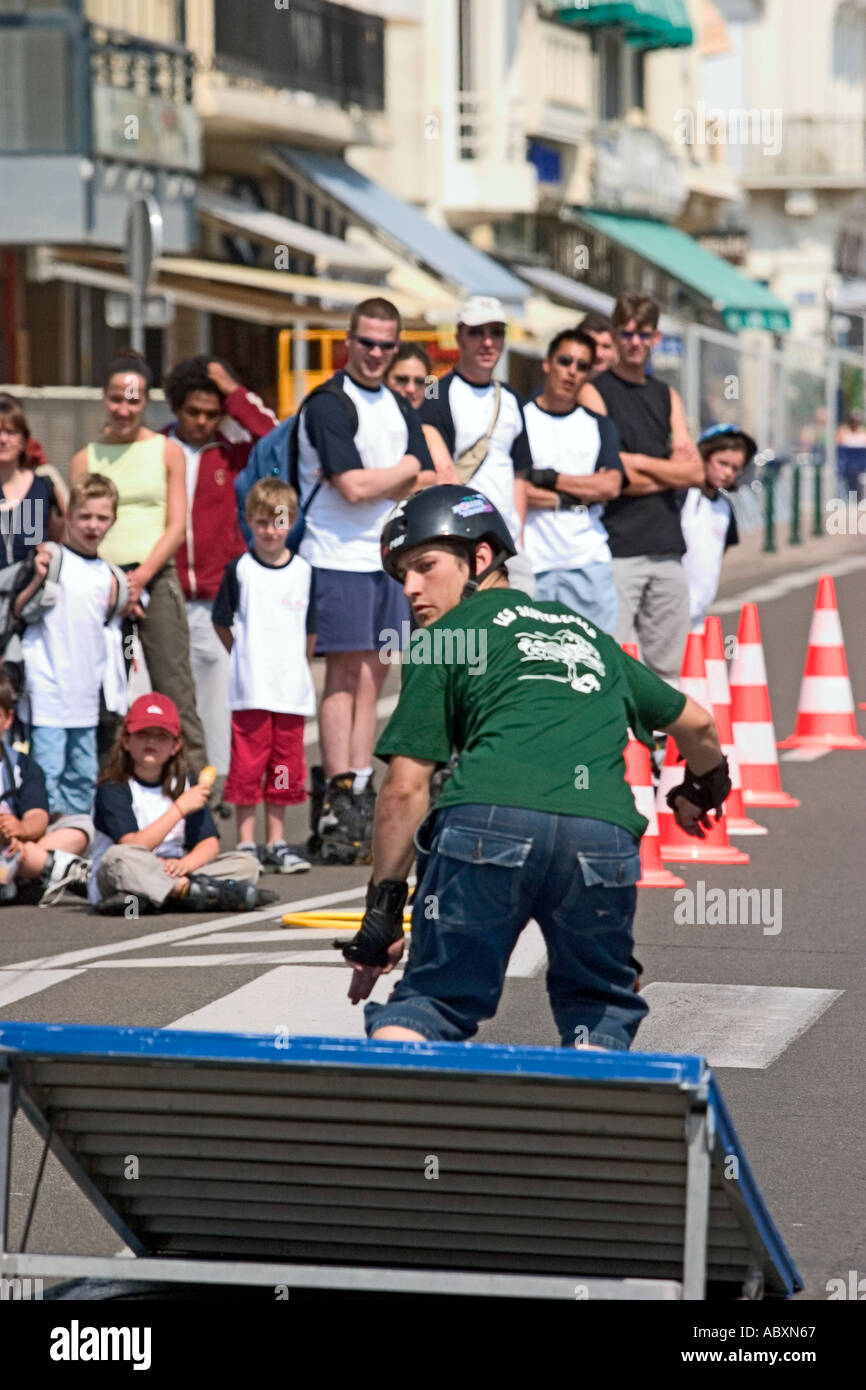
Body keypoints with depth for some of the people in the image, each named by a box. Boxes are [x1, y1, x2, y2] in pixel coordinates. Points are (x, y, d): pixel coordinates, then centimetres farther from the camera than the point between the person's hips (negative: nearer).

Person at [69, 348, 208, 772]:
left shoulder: (167, 451, 8)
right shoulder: (85, 459, 10)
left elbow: (177, 527, 2)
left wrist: (139, 579, -10)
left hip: (155, 579, -1)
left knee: (174, 689, -7)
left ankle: (196, 781, -7)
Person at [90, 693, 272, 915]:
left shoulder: (182, 786, 9)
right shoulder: (113, 788, -8)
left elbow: (209, 843, 3)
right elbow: (133, 847, -22)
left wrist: (186, 863, -20)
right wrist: (180, 808, -21)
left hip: (170, 875, 6)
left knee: (246, 863, -9)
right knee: (118, 857, -38)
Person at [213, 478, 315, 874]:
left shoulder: (303, 571, 7)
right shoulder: (240, 570, -1)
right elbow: (221, 622, 8)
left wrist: (296, 666, 12)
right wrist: (246, 657, 9)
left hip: (292, 689, 3)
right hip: (250, 689, -3)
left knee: (284, 768, 7)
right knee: (247, 766, -3)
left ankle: (276, 843, 16)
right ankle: (246, 844, 4)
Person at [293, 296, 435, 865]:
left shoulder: (400, 409, 16)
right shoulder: (328, 405, -8)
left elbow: (427, 487, 9)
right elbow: (353, 487, -17)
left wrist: (371, 479, -9)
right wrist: (403, 471, 0)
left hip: (389, 557, 7)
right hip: (339, 556, -7)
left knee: (372, 674, 6)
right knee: (346, 674, -8)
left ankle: (361, 792, 9)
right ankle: (337, 799, -7)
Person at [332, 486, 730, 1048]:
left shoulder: (445, 638, 19)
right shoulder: (587, 633, 33)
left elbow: (406, 789, 12)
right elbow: (697, 724, 45)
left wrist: (384, 905, 19)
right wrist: (703, 790, 66)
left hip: (487, 823, -3)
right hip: (603, 834, 3)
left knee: (429, 1003, 8)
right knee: (599, 1011, 22)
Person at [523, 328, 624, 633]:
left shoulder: (600, 426, 17)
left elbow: (610, 487, 1)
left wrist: (548, 478, -3)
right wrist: (568, 499, -7)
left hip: (591, 563, 3)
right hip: (533, 565, -3)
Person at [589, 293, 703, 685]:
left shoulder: (666, 397, 19)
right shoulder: (595, 392, 1)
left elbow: (696, 472, 8)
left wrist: (638, 462, -3)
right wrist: (670, 472, -3)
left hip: (667, 548, 6)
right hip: (617, 547, -6)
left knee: (669, 667, 4)